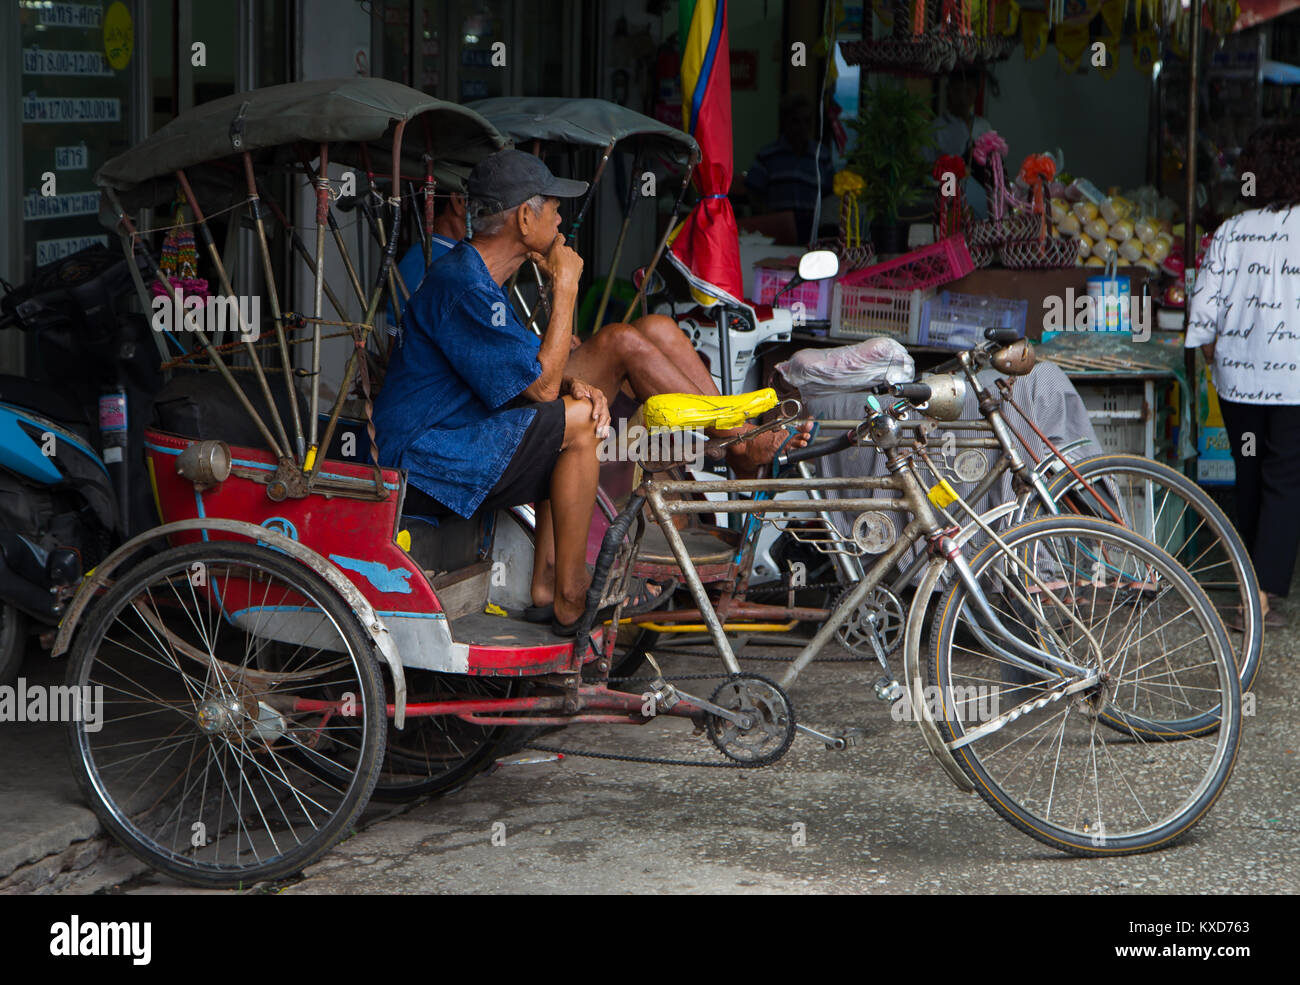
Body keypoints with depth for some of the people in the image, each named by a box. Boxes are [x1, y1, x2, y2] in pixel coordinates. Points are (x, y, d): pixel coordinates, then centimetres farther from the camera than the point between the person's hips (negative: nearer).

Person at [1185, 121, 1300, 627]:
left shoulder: (1231, 231, 1)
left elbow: (1205, 300, 2)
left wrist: (1212, 350, 17)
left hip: (1238, 376, 4)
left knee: (1251, 480, 17)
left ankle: (1255, 583, 27)